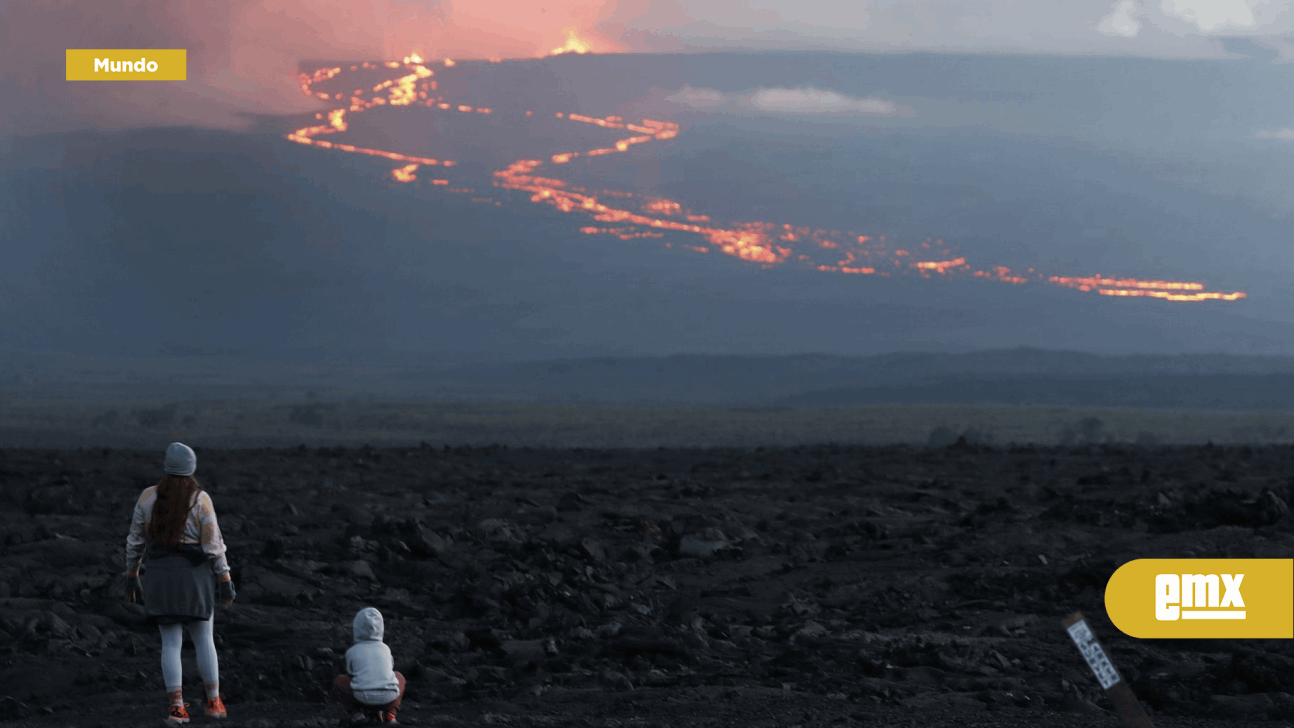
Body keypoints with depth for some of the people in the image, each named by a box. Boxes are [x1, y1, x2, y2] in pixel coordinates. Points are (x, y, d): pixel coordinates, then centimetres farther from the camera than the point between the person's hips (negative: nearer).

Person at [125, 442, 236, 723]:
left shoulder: (148, 496, -2)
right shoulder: (200, 499, -10)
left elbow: (136, 539, 3)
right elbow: (213, 543, -11)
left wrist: (131, 576, 13)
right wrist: (226, 580, -5)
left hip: (160, 575, 2)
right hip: (194, 574, -1)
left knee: (171, 643, 5)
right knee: (203, 639, 12)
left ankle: (177, 707, -2)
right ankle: (213, 701, 13)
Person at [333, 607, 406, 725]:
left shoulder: (352, 652, 7)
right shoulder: (385, 649, 14)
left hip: (363, 698, -1)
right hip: (389, 698, 1)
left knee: (339, 682, 26)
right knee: (399, 677, 35)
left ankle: (355, 712, 5)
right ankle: (389, 714, 14)